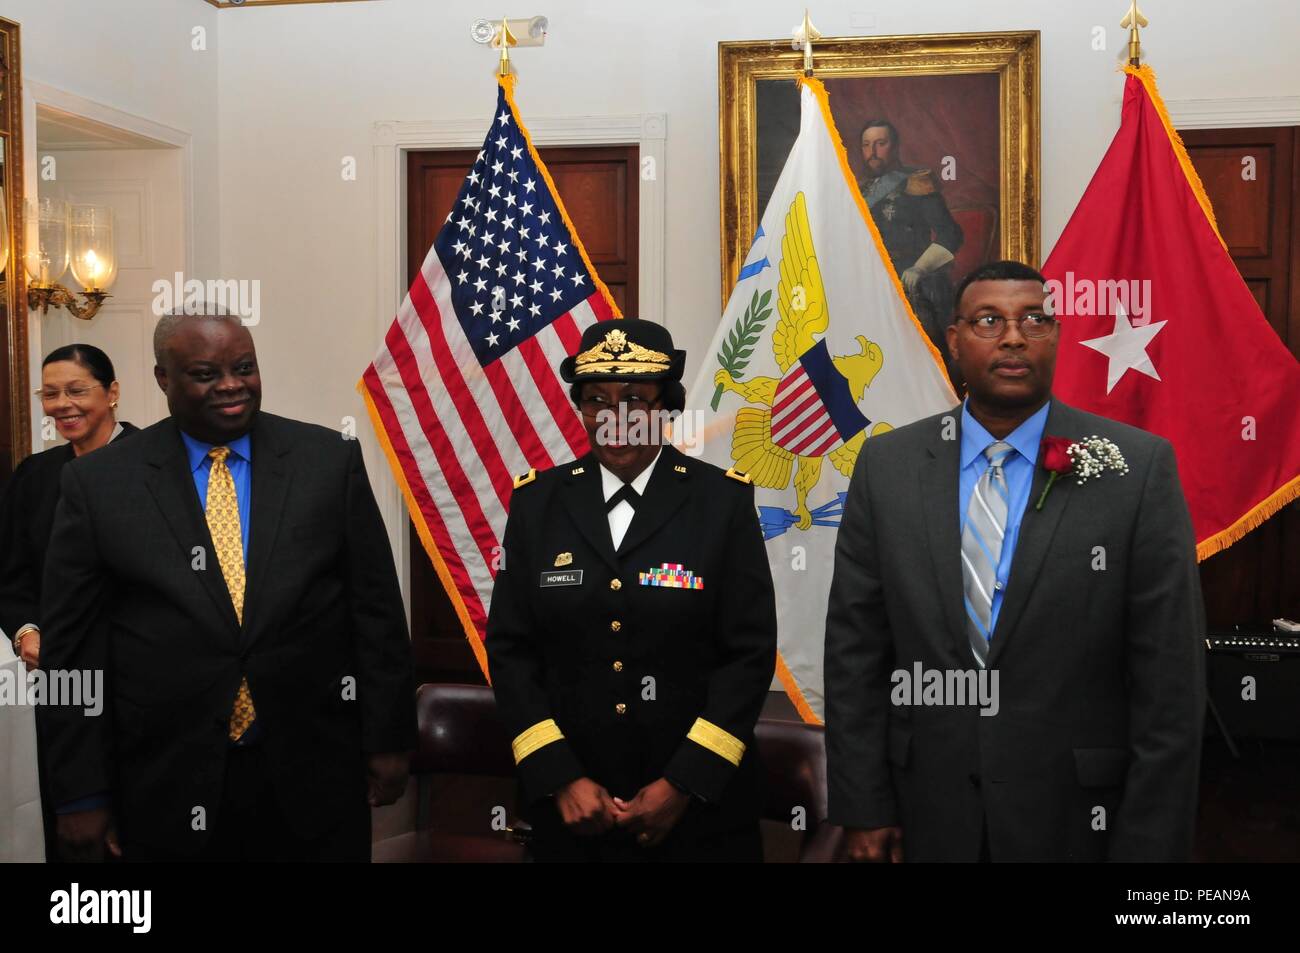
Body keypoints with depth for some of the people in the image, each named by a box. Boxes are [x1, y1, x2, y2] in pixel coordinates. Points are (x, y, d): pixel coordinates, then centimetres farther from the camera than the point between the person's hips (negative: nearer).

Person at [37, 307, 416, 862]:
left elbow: (376, 608, 1)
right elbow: (71, 647, 0)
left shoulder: (330, 460, -1)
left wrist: (389, 739, 1)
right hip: (168, 790, 0)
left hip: (315, 779, 0)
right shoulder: (98, 483, -1)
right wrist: (80, 794, -1)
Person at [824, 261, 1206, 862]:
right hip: (929, 813, 2)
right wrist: (864, 808, -1)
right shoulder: (886, 466, -2)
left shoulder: (1139, 468, -8)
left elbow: (1169, 675, -8)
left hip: (1076, 816, -1)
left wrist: (1148, 845, -8)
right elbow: (855, 648, 0)